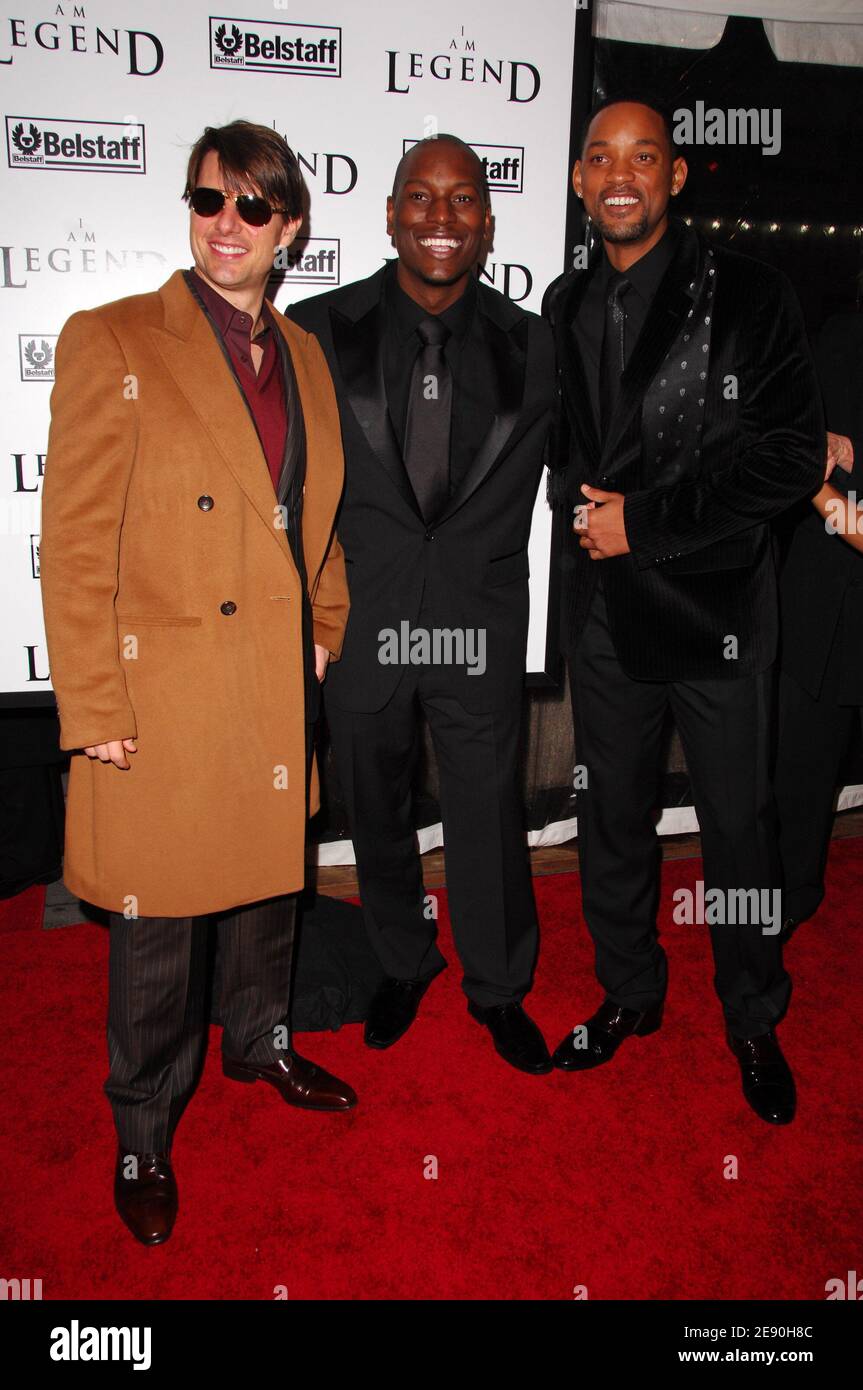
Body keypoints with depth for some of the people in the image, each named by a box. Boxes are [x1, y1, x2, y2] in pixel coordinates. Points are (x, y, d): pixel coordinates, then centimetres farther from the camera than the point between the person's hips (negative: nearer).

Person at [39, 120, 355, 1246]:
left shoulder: (305, 357, 9)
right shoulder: (111, 343, -8)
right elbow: (75, 544, -11)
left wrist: (324, 635, 12)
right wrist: (91, 709, -13)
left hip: (278, 690, 6)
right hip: (162, 697, -5)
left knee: (271, 880, 21)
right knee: (158, 926, 8)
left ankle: (257, 1040, 48)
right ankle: (144, 1135, 32)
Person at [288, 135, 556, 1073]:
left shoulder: (529, 345, 2)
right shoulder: (319, 331, -2)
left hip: (481, 627, 0)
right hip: (361, 622, 1)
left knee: (488, 815, 10)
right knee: (376, 810, 16)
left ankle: (497, 987, 35)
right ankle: (403, 964, 42)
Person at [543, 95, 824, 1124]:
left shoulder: (746, 295, -5)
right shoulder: (564, 306, 10)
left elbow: (792, 455, -11)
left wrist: (645, 519, -15)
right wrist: (580, 502, -3)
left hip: (716, 603, -4)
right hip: (603, 606, 4)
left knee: (738, 825, 6)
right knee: (611, 814, 14)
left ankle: (754, 1025, 29)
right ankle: (629, 993, 36)